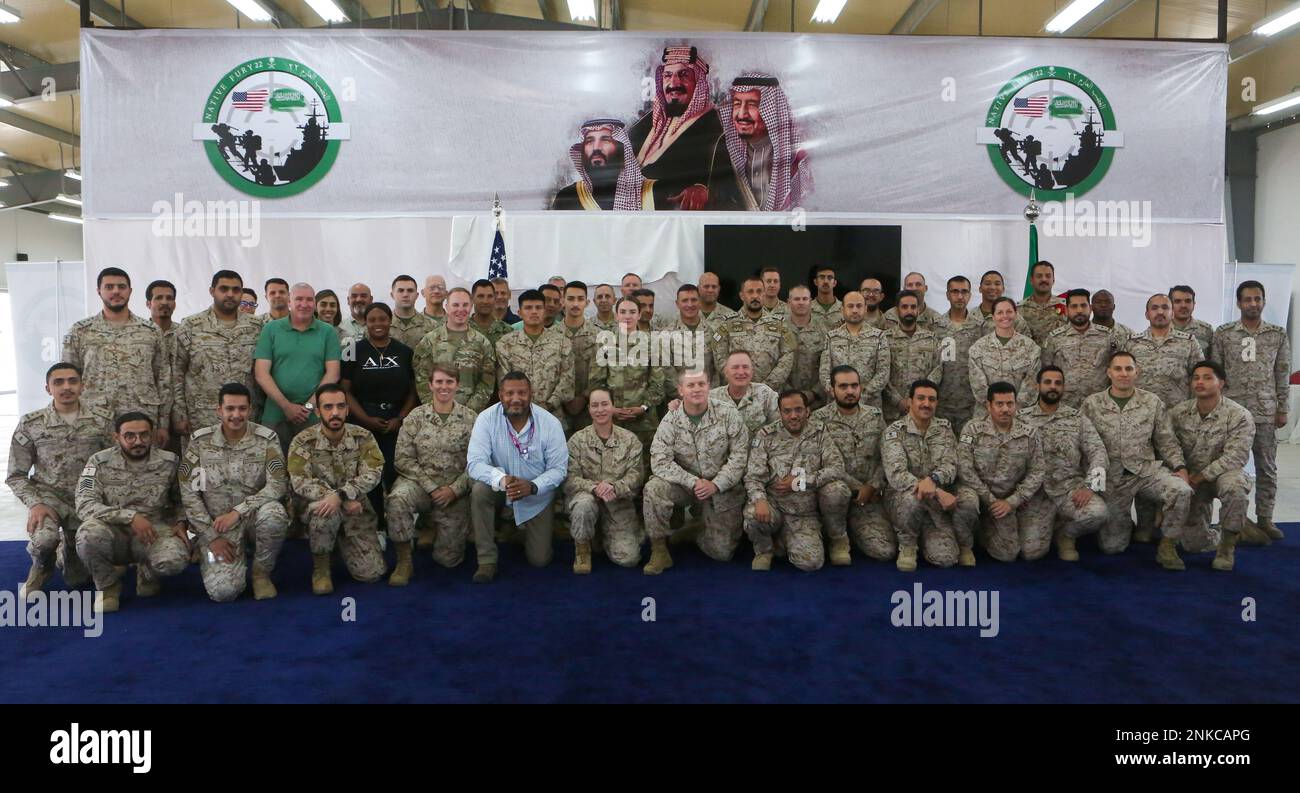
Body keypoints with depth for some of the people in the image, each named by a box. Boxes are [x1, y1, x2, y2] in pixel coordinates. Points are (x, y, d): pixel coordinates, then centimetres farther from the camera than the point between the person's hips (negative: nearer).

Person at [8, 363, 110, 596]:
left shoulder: (101, 423, -2)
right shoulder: (30, 424, -5)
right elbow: (16, 476, -2)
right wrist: (34, 504, -18)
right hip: (48, 497, -1)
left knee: (78, 578, 3)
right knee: (44, 539, -34)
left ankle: (68, 549, 41)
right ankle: (42, 564, 4)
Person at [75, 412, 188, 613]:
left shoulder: (169, 462, -2)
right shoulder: (100, 462, -6)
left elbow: (182, 500, 13)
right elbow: (84, 505, -17)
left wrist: (182, 523, -7)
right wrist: (130, 516, -29)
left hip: (154, 532, 0)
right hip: (115, 534, 0)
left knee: (174, 560, -32)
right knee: (88, 533, -35)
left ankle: (147, 573, 9)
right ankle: (108, 585, -4)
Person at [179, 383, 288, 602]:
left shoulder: (266, 439, -4)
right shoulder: (200, 442, -2)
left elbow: (278, 486, -13)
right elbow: (189, 494, -3)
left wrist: (238, 511, -23)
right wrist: (211, 536, -10)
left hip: (254, 517, 0)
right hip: (216, 524, 0)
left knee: (274, 512, -36)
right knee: (222, 590, -21)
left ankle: (261, 572, -7)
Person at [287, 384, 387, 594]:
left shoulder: (363, 437, -6)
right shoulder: (302, 441, -10)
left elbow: (373, 473, -18)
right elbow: (300, 482, -18)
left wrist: (341, 495, -34)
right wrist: (339, 499, -27)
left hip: (355, 508, 2)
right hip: (316, 505, -2)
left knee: (372, 573, -9)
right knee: (327, 512, -40)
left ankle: (342, 542, 25)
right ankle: (320, 565, -11)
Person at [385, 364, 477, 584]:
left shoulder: (471, 419, 0)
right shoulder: (416, 416, 0)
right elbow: (402, 459, -4)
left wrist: (454, 490, -15)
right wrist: (431, 487, -13)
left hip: (455, 493, 1)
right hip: (419, 482, 0)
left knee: (448, 558, -3)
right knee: (397, 499, -36)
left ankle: (435, 529, 33)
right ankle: (404, 562, -16)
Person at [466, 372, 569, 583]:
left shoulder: (550, 423, -19)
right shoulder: (487, 419, -19)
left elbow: (559, 469, -16)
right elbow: (475, 463, -25)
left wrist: (532, 486, -35)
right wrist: (501, 479, -45)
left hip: (538, 496, 0)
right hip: (499, 488, 0)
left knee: (540, 560, 0)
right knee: (479, 491, -35)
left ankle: (529, 530, 37)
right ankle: (487, 560, -18)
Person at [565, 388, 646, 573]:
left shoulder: (630, 439, 2)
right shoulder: (577, 440, -1)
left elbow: (636, 475, -7)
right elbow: (570, 478, -9)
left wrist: (615, 487, -27)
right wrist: (594, 487, -28)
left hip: (620, 504, 1)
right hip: (587, 496, -1)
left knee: (629, 558, -13)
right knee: (584, 504, -38)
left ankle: (609, 536, 23)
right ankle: (582, 548, -7)